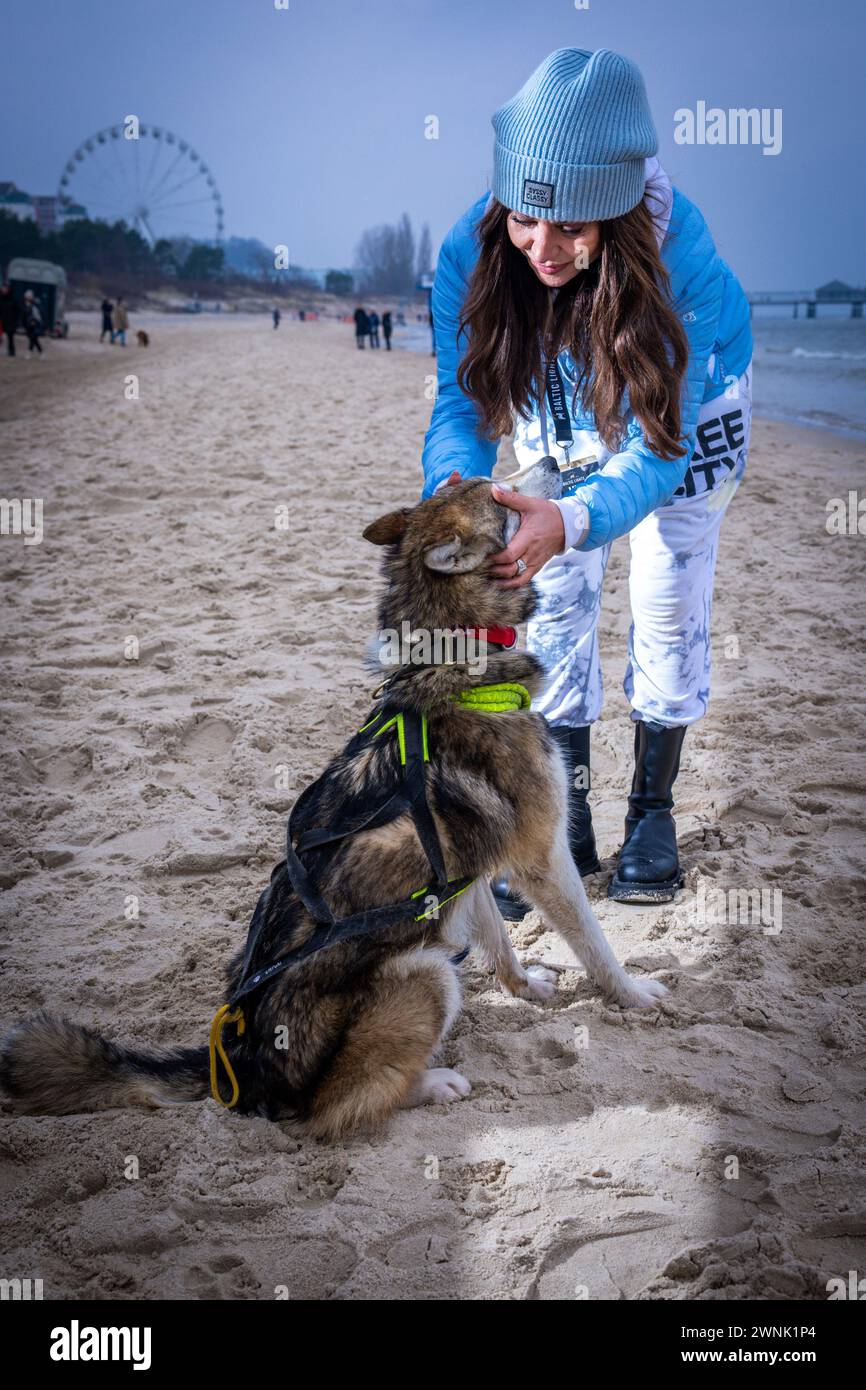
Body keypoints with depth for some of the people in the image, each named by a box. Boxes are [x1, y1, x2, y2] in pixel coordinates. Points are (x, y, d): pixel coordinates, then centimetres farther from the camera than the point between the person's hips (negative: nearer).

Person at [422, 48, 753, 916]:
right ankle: (566, 826, 9)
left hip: (689, 398, -2)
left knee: (668, 609, -2)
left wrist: (571, 520, -60)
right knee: (555, 608, -1)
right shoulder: (472, 252, -33)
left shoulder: (681, 256, -41)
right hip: (560, 410, 2)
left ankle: (653, 811, 16)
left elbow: (657, 446, -41)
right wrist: (456, 486, -52)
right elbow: (460, 406, -29)